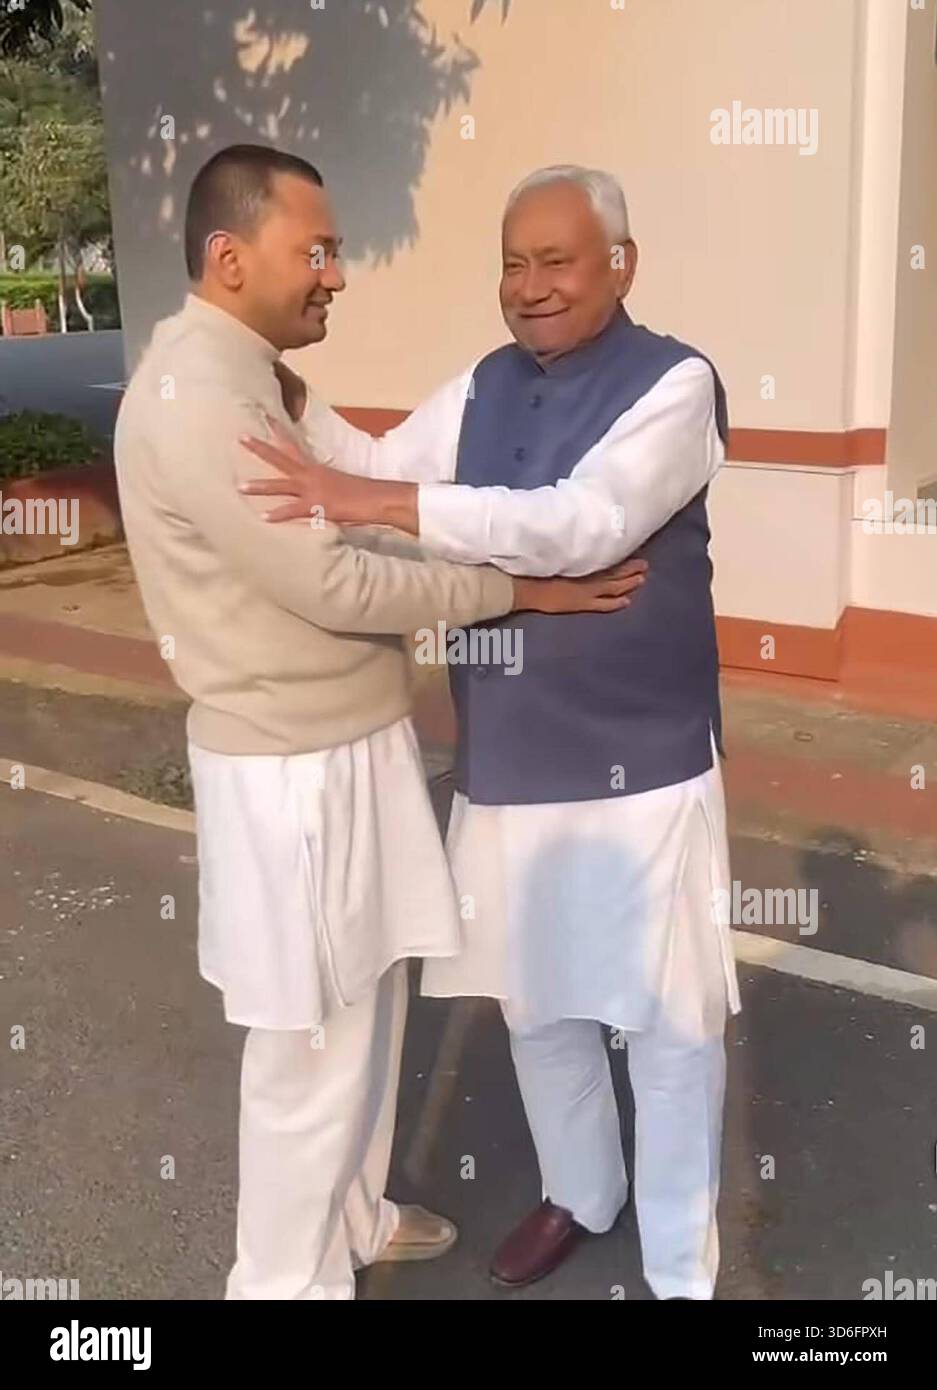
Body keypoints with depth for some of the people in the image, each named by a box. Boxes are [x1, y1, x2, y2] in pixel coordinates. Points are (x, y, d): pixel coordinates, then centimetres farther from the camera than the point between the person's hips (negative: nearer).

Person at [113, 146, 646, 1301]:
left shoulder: (241, 377, 10)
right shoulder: (193, 395, -22)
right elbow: (332, 586, -24)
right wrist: (517, 588, -16)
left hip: (338, 740, 10)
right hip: (292, 766, -10)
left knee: (364, 1006, 22)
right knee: (313, 1043, 5)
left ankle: (353, 1214, 42)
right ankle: (287, 1278, 26)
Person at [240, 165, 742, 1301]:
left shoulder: (674, 383, -14)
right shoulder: (483, 387, 8)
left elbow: (582, 525, -28)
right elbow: (382, 471, 7)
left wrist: (376, 502, -31)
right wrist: (283, 392, -7)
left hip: (637, 762, -6)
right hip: (504, 761, 6)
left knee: (666, 1021, 9)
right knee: (535, 1002, 21)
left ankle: (680, 1266, 30)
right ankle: (578, 1193, 46)